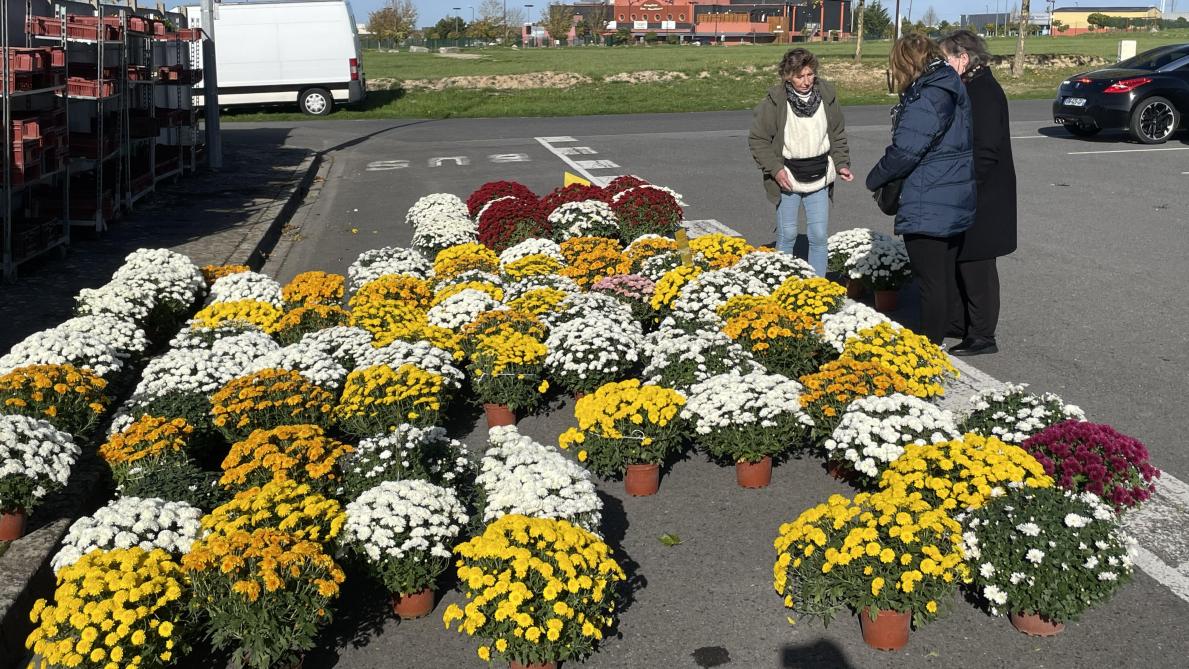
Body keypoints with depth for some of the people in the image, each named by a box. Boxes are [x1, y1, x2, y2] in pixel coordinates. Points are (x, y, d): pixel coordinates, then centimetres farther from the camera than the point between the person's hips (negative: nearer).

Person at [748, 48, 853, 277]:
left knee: (819, 236, 3)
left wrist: (842, 164, -1)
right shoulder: (774, 101, -11)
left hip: (819, 179, 2)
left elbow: (838, 135, 11)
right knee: (787, 235, 7)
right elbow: (757, 139, -4)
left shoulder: (827, 95, -1)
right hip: (787, 179, -2)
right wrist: (775, 168, -14)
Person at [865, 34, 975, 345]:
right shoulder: (952, 91, 11)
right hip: (957, 205, 10)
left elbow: (904, 152, -20)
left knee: (932, 282, -2)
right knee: (945, 277, 17)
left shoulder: (924, 100, -19)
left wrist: (875, 178, -2)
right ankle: (936, 342, 28)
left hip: (927, 210, -10)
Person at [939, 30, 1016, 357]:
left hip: (980, 197, -10)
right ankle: (958, 324, 30)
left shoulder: (984, 91, -18)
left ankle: (982, 336, 9)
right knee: (957, 260, 17)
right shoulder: (970, 88, 12)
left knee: (975, 265, -1)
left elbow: (985, 150, -23)